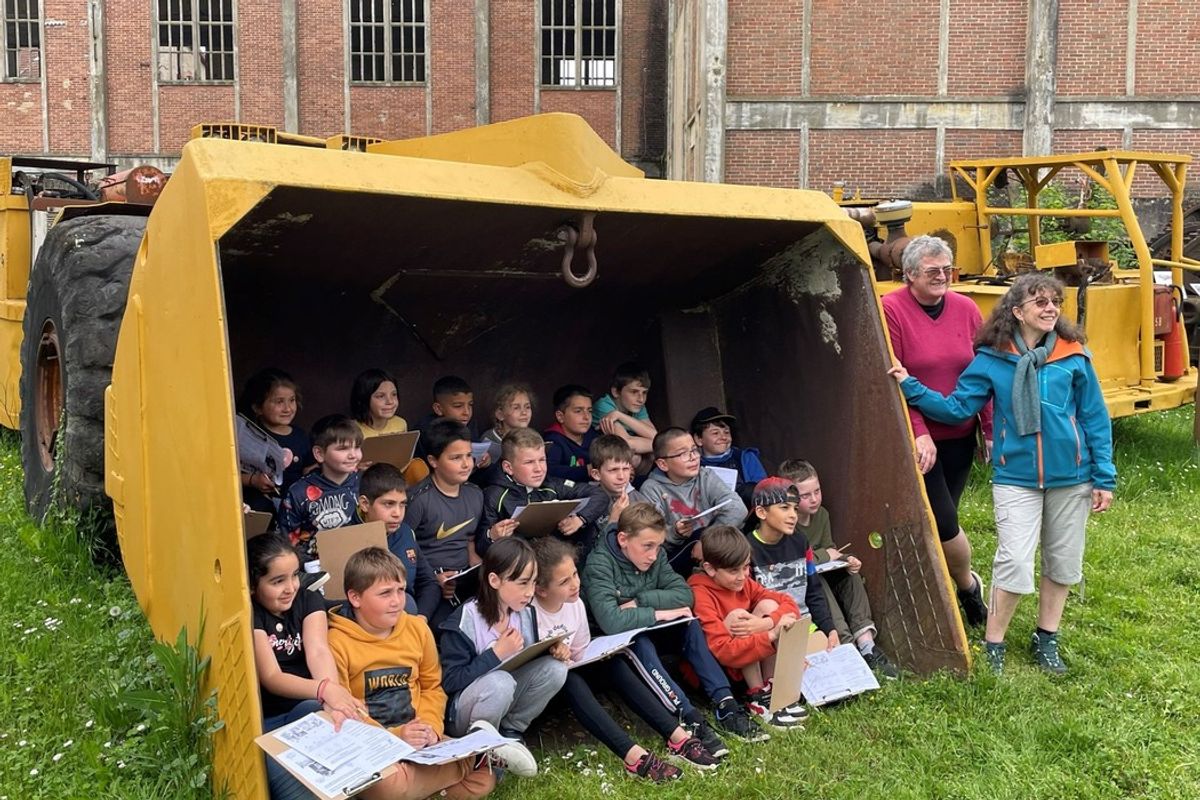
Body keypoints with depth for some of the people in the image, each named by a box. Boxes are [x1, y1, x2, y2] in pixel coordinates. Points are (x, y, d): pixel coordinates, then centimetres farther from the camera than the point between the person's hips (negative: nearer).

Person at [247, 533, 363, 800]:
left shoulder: (309, 601, 5)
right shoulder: (249, 615, -8)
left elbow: (318, 652, -15)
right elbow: (271, 678, -20)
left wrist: (334, 699, -39)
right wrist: (324, 690, -42)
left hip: (304, 709, 4)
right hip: (262, 721, -4)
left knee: (341, 717, -34)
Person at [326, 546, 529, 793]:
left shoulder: (417, 629, 5)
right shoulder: (336, 644, -11)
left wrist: (431, 727, -5)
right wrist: (392, 737, -20)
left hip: (417, 742, 3)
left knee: (484, 780, -21)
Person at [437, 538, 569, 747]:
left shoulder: (526, 614, -2)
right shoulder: (465, 621, -21)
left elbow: (532, 664, 9)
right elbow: (450, 681, -21)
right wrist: (496, 654, -26)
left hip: (508, 699, 6)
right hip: (461, 712, -6)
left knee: (554, 668, -17)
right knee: (500, 681, -36)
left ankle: (510, 729, 1)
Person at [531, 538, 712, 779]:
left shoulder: (575, 604, -4)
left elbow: (581, 657, 4)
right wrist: (549, 658, -36)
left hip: (567, 677, 6)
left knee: (614, 664, -14)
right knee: (569, 680, -33)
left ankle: (677, 736, -22)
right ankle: (633, 755, -42)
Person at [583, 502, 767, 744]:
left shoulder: (656, 556, -5)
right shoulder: (599, 565, -25)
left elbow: (684, 594, -13)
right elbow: (610, 621, -38)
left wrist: (639, 601, -23)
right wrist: (658, 613, -29)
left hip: (647, 633, 6)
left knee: (690, 624, -18)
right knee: (640, 643, -36)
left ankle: (725, 704, -23)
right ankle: (689, 718, -42)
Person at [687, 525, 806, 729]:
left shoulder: (745, 583, 0)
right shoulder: (701, 596, -23)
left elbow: (790, 605, -5)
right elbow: (723, 651, -32)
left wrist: (765, 623, -25)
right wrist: (771, 636, -40)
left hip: (748, 667, 7)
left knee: (768, 605, -10)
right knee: (737, 615, -27)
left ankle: (770, 688, -11)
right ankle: (757, 698, -21)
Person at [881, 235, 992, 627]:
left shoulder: (966, 309, 4)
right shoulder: (891, 310, -11)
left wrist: (991, 429, 3)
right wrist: (919, 432, -20)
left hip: (959, 435, 4)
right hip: (918, 439, -4)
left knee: (940, 518, 12)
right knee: (943, 521, -4)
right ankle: (968, 583, 22)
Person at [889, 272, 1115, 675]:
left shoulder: (1073, 356, -3)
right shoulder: (992, 359, -5)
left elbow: (1095, 418, 2)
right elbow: (957, 408, -2)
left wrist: (1104, 477, 1)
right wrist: (911, 388, -13)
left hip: (1070, 477, 2)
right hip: (1016, 478, -2)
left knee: (1063, 562, 13)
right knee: (1015, 564, -9)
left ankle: (1046, 639, 32)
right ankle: (993, 644, 9)